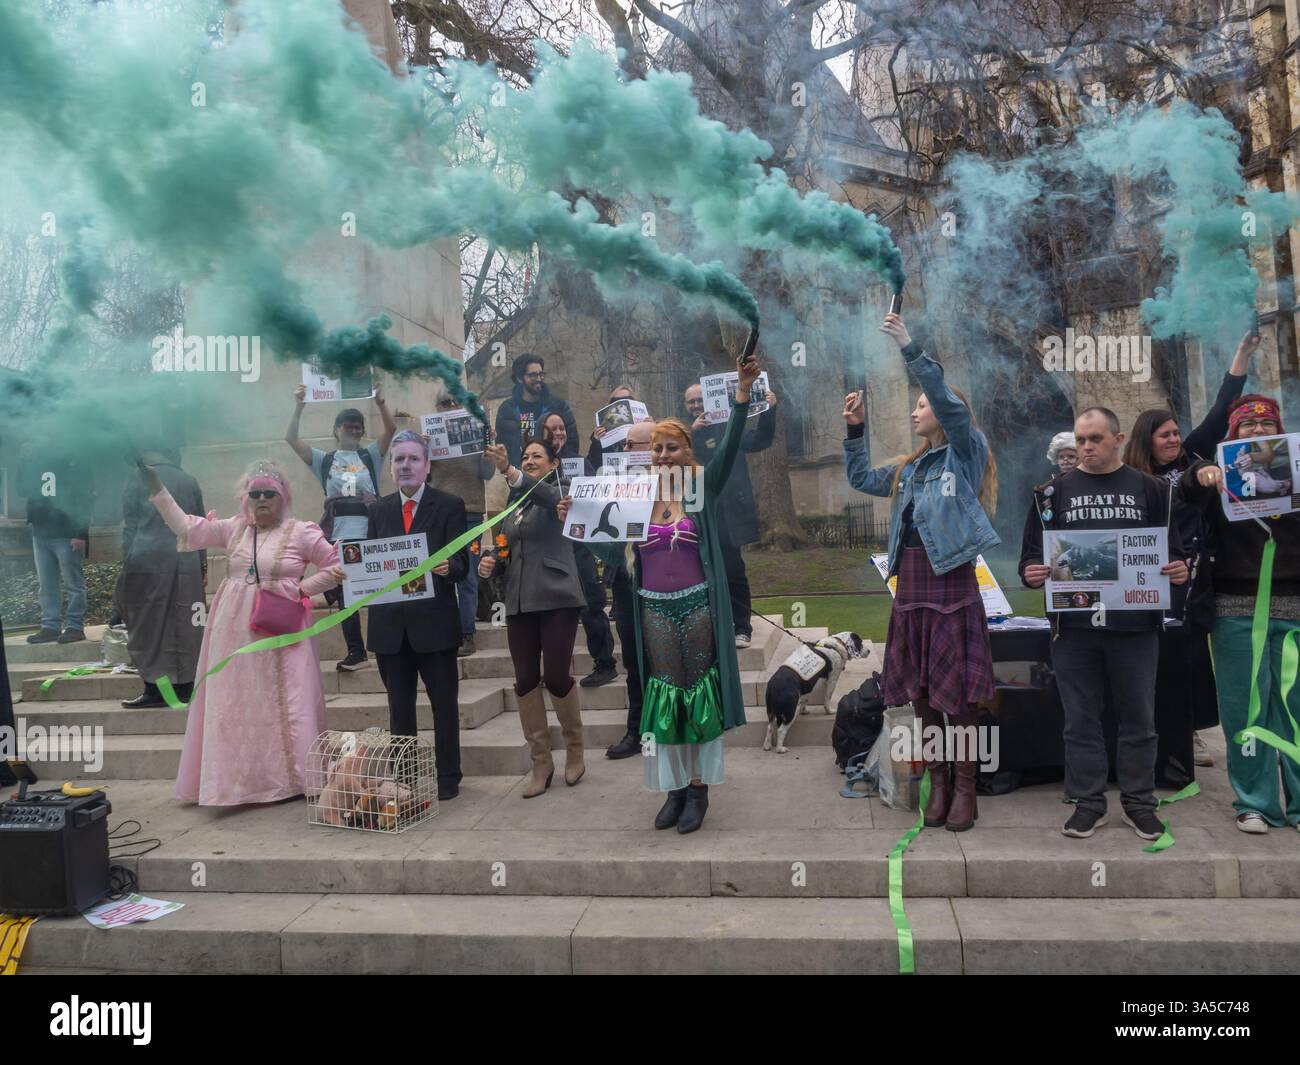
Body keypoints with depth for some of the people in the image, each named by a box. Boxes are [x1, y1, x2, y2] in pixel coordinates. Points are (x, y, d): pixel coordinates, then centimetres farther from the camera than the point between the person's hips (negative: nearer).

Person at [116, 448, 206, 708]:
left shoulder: (135, 481, 3)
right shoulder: (189, 482, 12)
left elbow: (129, 527, 1)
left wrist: (127, 564, 4)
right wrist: (203, 565, 16)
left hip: (148, 561, -3)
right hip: (187, 563, 3)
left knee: (150, 625, 2)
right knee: (184, 625, 6)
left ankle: (155, 689, 1)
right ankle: (185, 686, 9)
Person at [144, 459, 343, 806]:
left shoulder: (302, 532, -2)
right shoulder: (234, 529, 10)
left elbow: (336, 567, 1)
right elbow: (185, 527, 9)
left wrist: (302, 588, -8)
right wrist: (155, 486, 4)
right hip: (235, 632, 4)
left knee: (284, 705, -2)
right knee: (234, 705, 7)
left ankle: (292, 779, 8)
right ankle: (237, 781, 17)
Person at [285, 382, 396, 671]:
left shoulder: (370, 455, 11)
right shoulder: (324, 460, 14)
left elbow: (391, 428, -2)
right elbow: (291, 438, 5)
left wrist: (380, 401, -15)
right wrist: (299, 407, -7)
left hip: (371, 534, -2)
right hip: (338, 536, 2)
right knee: (344, 595, 3)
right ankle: (355, 651, 10)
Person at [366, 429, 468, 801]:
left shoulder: (450, 505, 0)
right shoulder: (379, 510, 12)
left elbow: (461, 561, -7)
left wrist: (447, 567, -28)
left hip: (435, 621, -4)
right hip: (390, 623, 4)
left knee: (444, 703, 6)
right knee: (399, 707, 12)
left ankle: (447, 778, 16)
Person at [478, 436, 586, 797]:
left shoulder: (558, 491, 1)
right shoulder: (514, 505, 20)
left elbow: (544, 495, -24)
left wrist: (507, 469, -40)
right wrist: (491, 561, -1)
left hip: (556, 598, -6)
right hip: (519, 602, 6)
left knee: (556, 677, -7)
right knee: (526, 681, 2)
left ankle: (575, 749, 16)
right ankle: (540, 761, 13)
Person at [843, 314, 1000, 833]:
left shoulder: (965, 452, 0)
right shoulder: (908, 468, 18)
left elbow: (951, 404, -15)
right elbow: (862, 479, 20)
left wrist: (909, 347, -19)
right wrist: (855, 428, 9)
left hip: (953, 584, -6)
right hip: (909, 585, 6)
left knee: (957, 693, -1)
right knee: (919, 692, 8)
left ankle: (965, 789, 10)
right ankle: (938, 784, 19)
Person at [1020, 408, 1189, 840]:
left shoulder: (1150, 489, 8)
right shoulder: (1054, 492, 7)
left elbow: (1175, 549, 9)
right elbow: (1031, 552, 6)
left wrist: (1179, 569, -12)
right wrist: (1031, 573, -15)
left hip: (1135, 623, 0)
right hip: (1073, 623, 0)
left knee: (1138, 718, 9)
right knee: (1081, 719, 7)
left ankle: (1139, 801, 23)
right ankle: (1088, 803, 18)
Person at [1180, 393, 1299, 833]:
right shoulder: (1221, 477, 6)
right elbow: (1191, 494, -13)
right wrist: (1200, 474, -37)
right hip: (1238, 611, -1)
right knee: (1245, 709, 3)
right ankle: (1254, 801, 12)